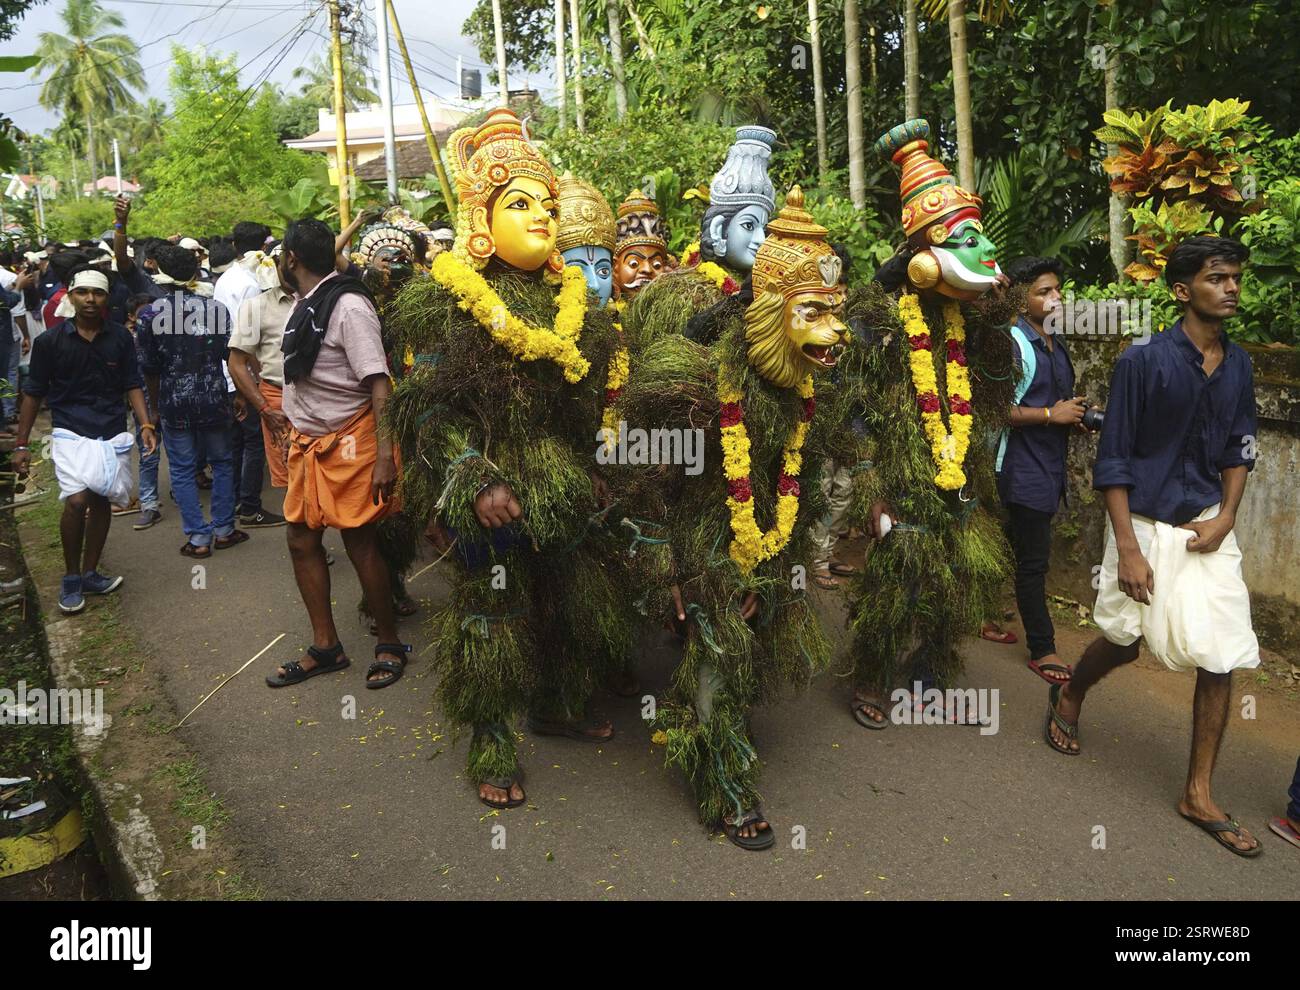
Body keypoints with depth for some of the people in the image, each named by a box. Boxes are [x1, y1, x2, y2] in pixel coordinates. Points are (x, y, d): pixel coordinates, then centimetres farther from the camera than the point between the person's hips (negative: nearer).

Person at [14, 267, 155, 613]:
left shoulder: (120, 338, 1)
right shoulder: (50, 341, -3)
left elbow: (133, 385, 6)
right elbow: (33, 393, 3)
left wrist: (146, 425, -9)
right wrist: (21, 445, 2)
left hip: (112, 431, 3)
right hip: (71, 431, -2)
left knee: (101, 502, 9)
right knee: (77, 501, -16)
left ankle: (90, 574, 24)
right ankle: (71, 578, 3)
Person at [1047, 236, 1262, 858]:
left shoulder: (1238, 367, 4)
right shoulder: (1143, 361, -12)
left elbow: (1239, 451, 14)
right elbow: (1112, 461, -11)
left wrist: (1225, 518, -3)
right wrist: (1127, 550, -14)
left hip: (1208, 527, 4)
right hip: (1147, 524, -4)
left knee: (1221, 657, 0)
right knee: (1122, 639, 10)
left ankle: (1198, 795, 14)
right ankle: (1068, 697, 45)